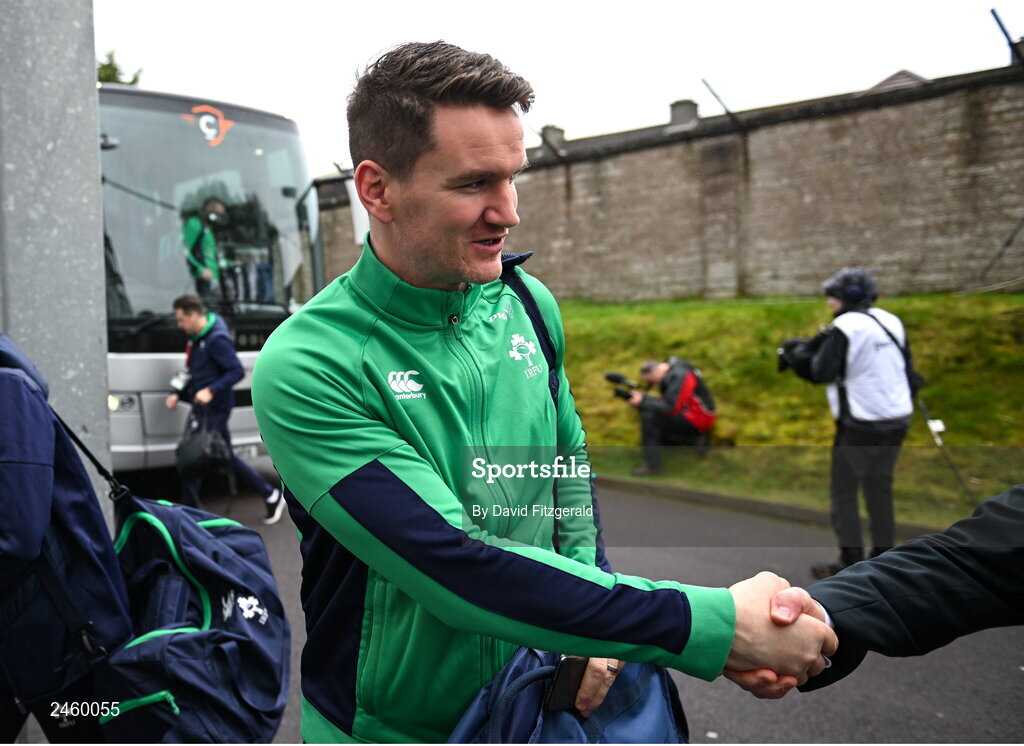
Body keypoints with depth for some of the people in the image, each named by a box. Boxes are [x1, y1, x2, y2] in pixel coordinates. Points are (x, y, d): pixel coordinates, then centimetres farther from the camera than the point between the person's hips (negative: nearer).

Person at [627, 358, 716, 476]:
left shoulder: (680, 375, -20)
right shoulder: (667, 375, 9)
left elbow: (671, 408, -25)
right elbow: (665, 403, 12)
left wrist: (643, 401, -20)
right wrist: (643, 397, -4)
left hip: (697, 418, -10)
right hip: (687, 415, 10)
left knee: (649, 416, -21)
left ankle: (652, 466, -18)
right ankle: (696, 441, 7)